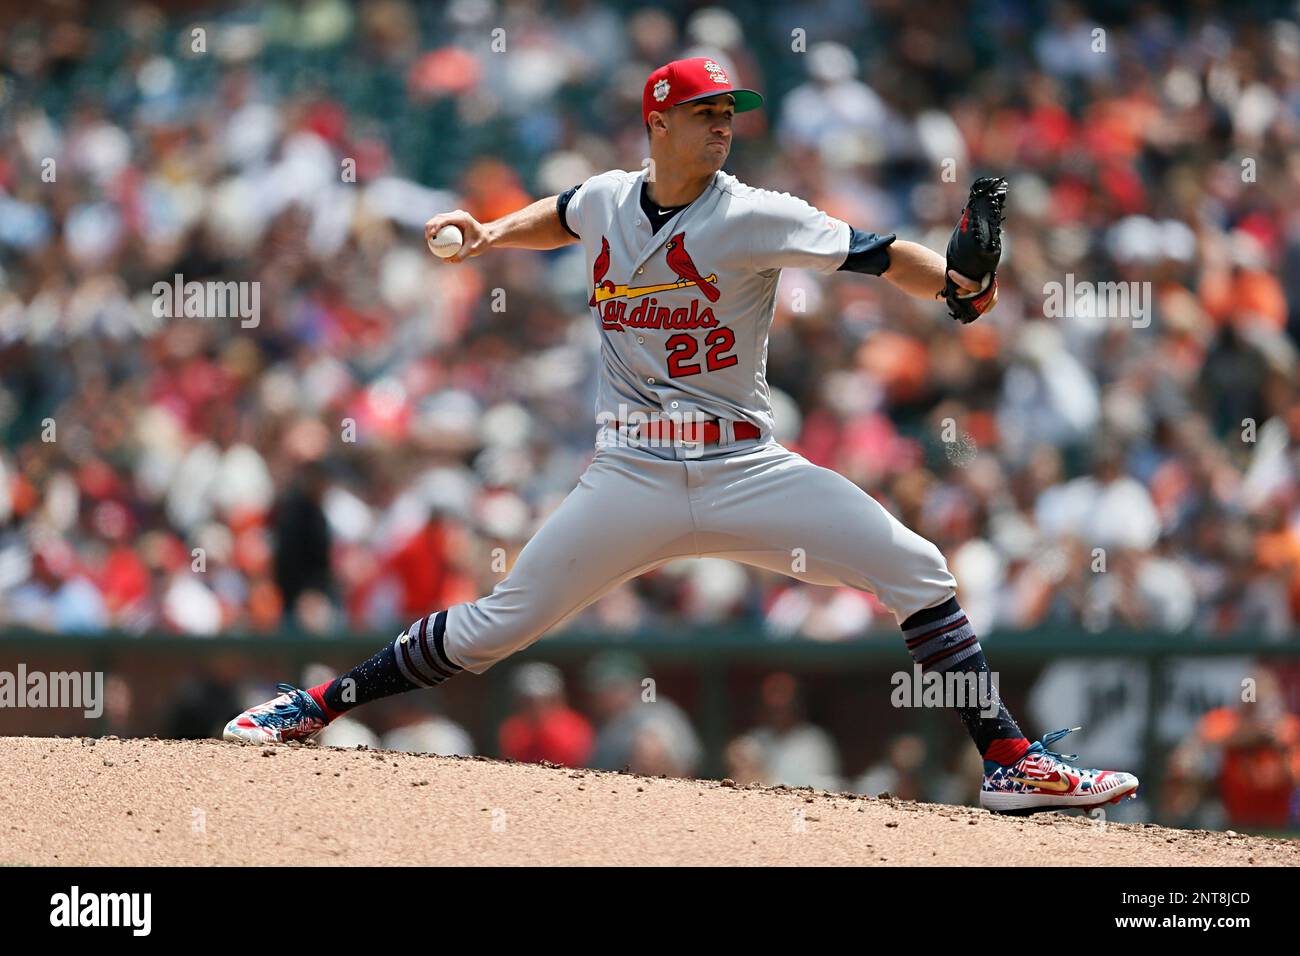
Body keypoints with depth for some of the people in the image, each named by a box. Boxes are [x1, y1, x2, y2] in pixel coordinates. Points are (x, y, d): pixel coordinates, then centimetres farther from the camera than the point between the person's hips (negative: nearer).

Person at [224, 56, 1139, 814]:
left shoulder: (755, 218, -8)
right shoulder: (607, 199, 5)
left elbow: (876, 256, -18)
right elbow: (560, 219, 32)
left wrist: (956, 284, -34)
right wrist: (489, 233, 19)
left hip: (746, 469, -1)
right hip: (633, 477, 1)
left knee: (916, 570, -16)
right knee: (499, 624, 0)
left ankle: (1010, 761, -11)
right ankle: (316, 705, 15)